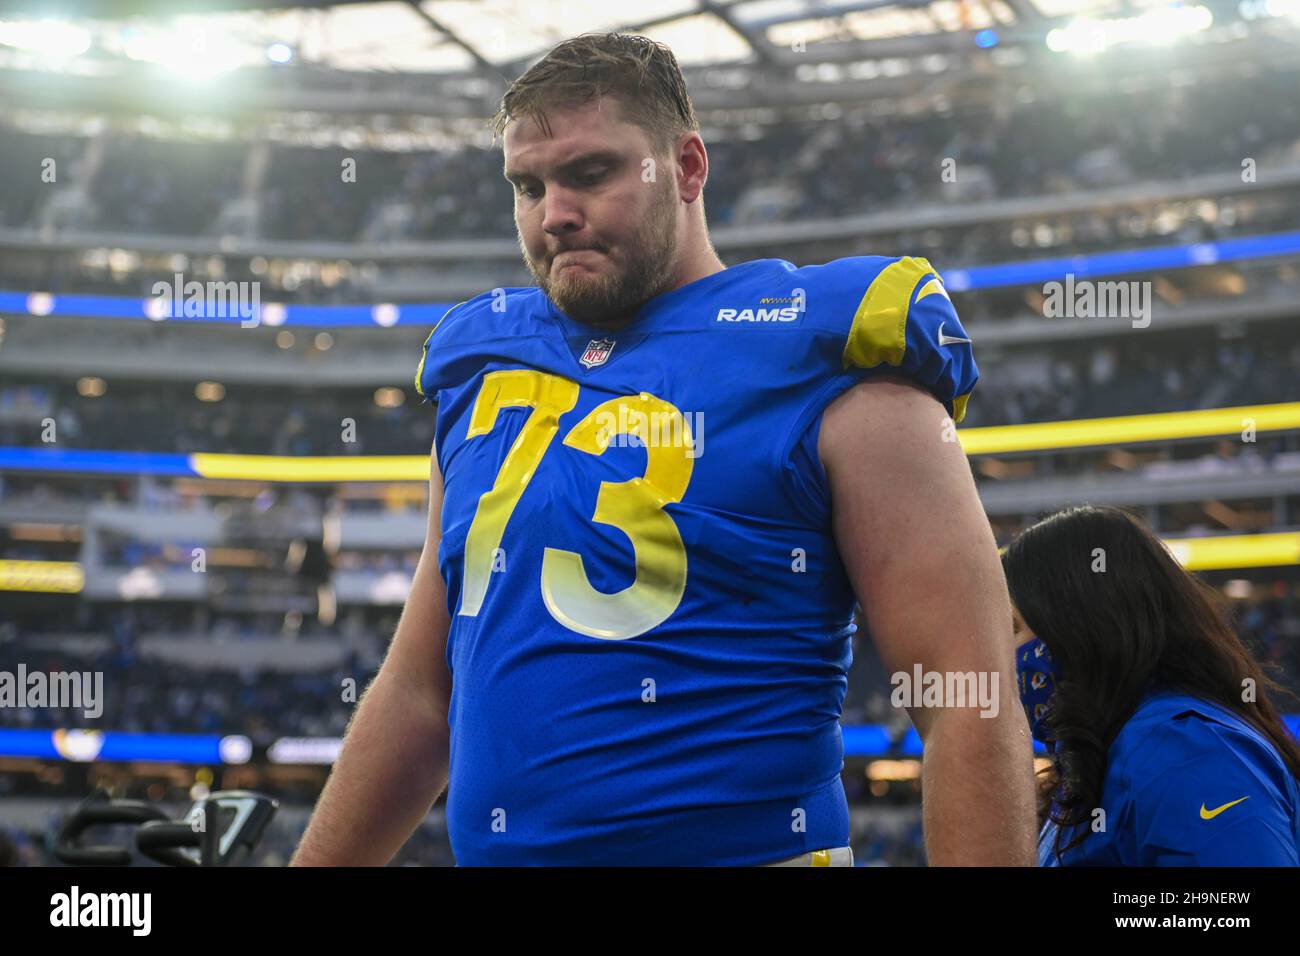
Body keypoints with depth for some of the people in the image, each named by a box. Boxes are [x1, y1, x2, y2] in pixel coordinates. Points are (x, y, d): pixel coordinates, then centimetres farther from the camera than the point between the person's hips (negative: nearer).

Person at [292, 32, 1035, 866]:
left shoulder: (825, 370, -6)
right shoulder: (483, 376, 12)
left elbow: (976, 708, -12)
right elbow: (419, 695, 18)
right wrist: (315, 864, 15)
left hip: (742, 843, -5)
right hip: (492, 846, 6)